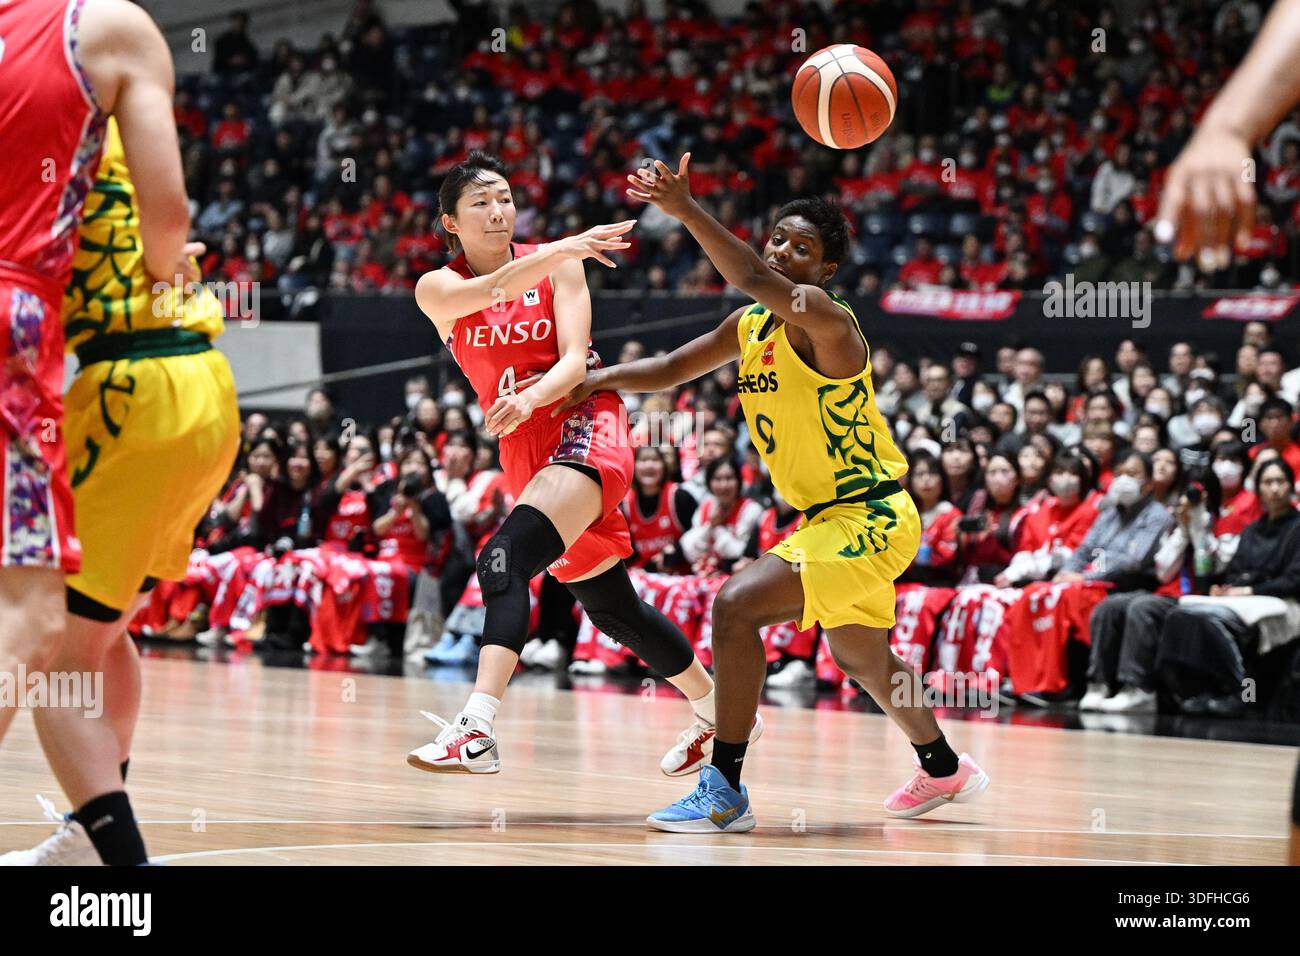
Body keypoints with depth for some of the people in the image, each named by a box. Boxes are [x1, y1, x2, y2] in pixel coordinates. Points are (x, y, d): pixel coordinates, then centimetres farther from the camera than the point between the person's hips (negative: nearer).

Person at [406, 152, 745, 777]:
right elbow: (486, 290, -21)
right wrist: (563, 249, -37)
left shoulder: (558, 266, -2)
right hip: (525, 451, 6)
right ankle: (718, 709, 37)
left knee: (505, 558, -29)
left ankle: (476, 730, -42)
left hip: (583, 427, -5)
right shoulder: (437, 290, 2)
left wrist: (530, 398, -34)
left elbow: (575, 361, -12)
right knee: (610, 608, 17)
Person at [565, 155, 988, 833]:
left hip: (869, 519, -11)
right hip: (827, 517, 11)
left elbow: (756, 280, -39)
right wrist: (604, 378, 0)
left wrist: (684, 209, -46)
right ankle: (944, 770, 53)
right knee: (860, 657, 29)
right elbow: (672, 368, 17)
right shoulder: (749, 327, 6)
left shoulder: (826, 322, -21)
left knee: (737, 605, -23)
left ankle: (724, 791, -19)